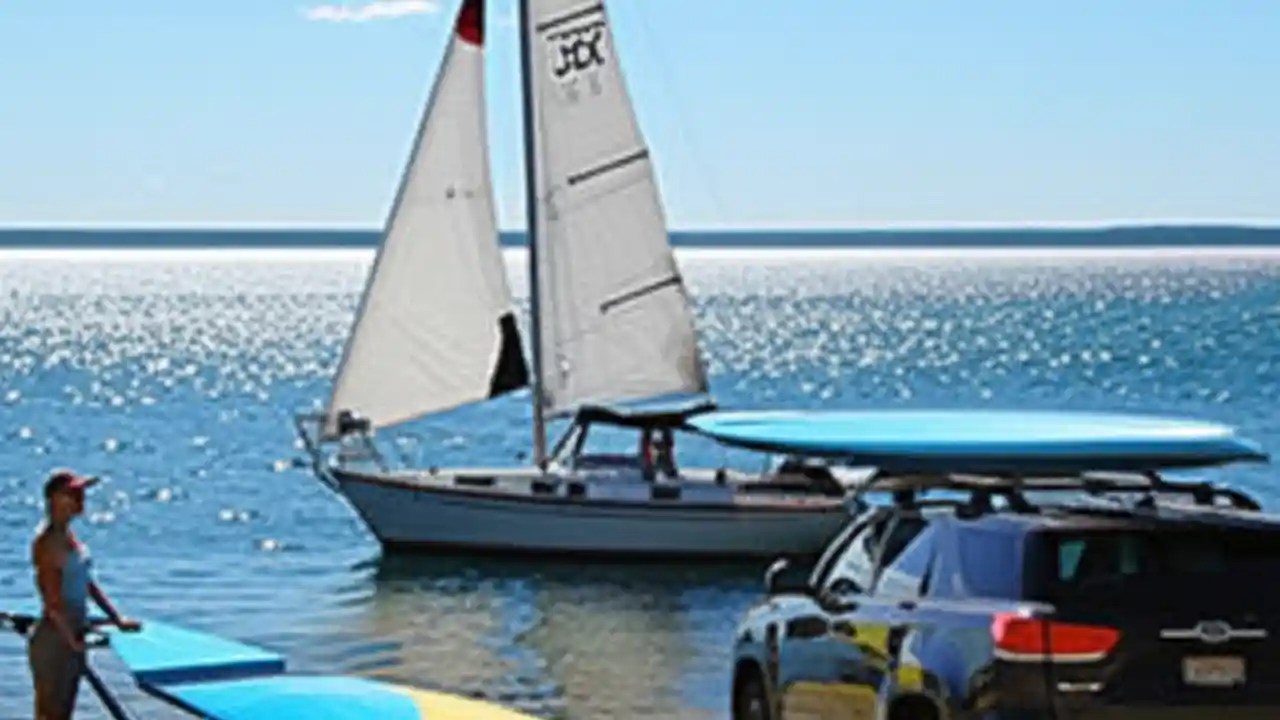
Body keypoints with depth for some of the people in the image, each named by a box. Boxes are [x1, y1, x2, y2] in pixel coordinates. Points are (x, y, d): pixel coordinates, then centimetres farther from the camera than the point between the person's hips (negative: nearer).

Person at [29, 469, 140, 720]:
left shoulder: (67, 535, 10)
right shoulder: (48, 541, -18)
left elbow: (87, 583, 17)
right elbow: (51, 598, -20)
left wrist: (117, 619, 15)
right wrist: (72, 640, -19)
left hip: (73, 637, 9)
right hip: (54, 640, -9)